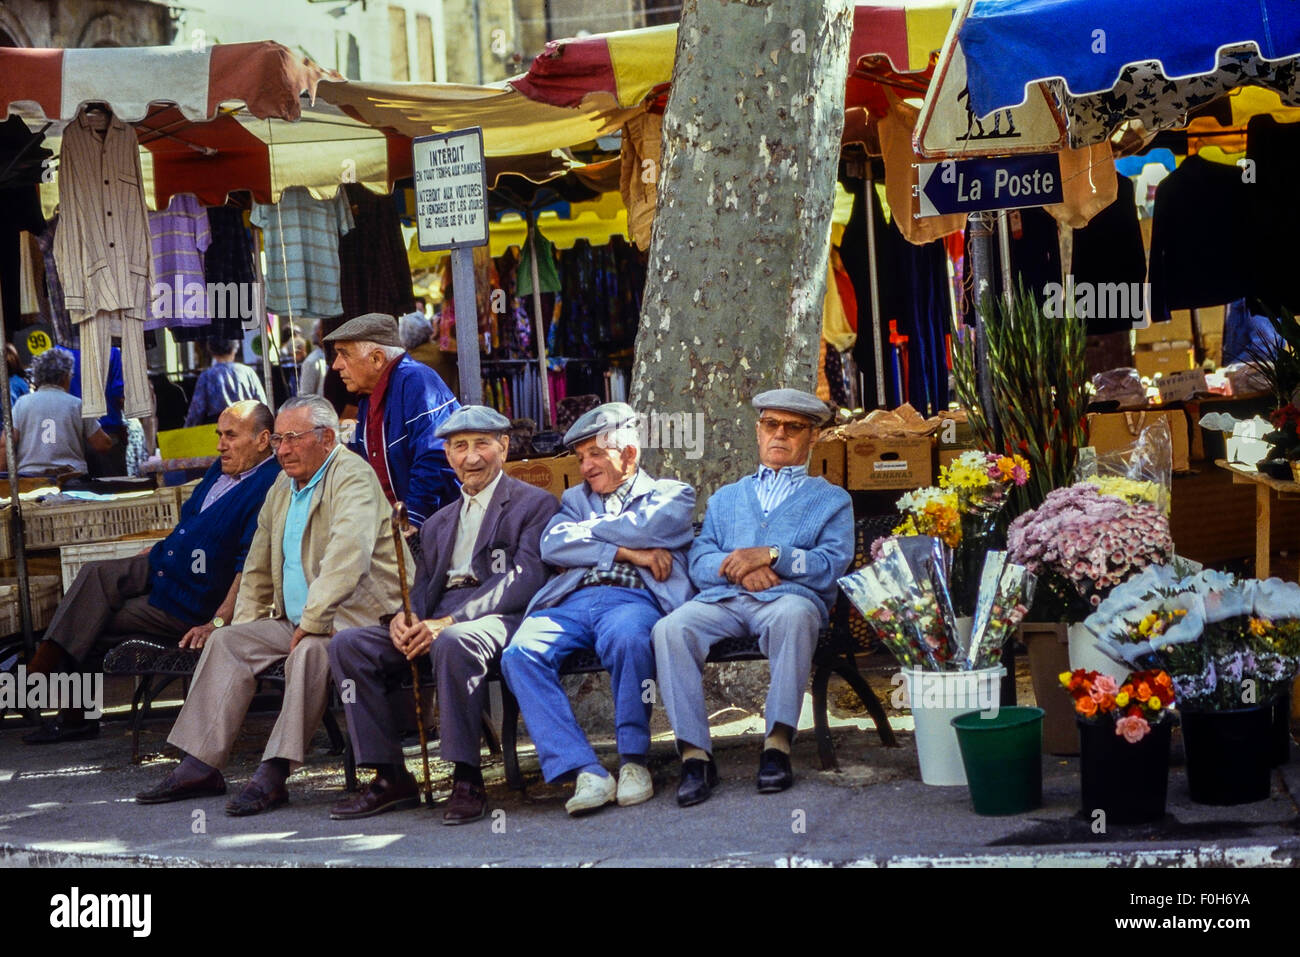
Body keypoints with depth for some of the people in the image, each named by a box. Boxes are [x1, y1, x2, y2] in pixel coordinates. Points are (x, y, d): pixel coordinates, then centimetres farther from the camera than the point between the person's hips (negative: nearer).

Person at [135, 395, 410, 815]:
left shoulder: (353, 477, -12)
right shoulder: (281, 489, 16)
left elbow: (347, 559, -26)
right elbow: (257, 571, 25)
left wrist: (312, 622, -28)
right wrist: (245, 624, 12)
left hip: (355, 615, -9)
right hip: (295, 621, 9)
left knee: (310, 651, -35)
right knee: (227, 641, -4)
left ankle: (273, 775, -34)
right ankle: (200, 765, -9)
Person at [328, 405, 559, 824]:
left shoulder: (535, 503, 6)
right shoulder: (439, 523, 29)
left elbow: (524, 580, -9)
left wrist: (449, 621, -20)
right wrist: (402, 619, -6)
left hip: (497, 619, -7)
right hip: (438, 623, 7)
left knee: (453, 643, -40)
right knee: (347, 644, -15)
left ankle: (466, 780, -32)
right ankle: (390, 777, -15)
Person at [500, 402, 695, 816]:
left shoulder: (671, 494, 21)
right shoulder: (576, 498, 32)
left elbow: (645, 527, -2)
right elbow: (552, 545, 10)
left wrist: (584, 533, 10)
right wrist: (626, 552, 0)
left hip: (633, 599, -3)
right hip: (572, 602, 4)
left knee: (628, 638, -41)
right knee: (520, 653, -29)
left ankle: (633, 760, -24)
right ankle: (585, 771, -33)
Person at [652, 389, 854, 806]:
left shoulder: (831, 499, 24)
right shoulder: (726, 497, 33)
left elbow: (832, 565, 6)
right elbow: (699, 562, 18)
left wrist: (772, 556, -8)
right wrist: (734, 565, -5)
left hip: (790, 595, -3)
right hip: (722, 598, 3)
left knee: (793, 615, -41)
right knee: (670, 629, -30)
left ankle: (778, 744, -37)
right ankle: (694, 755, -32)